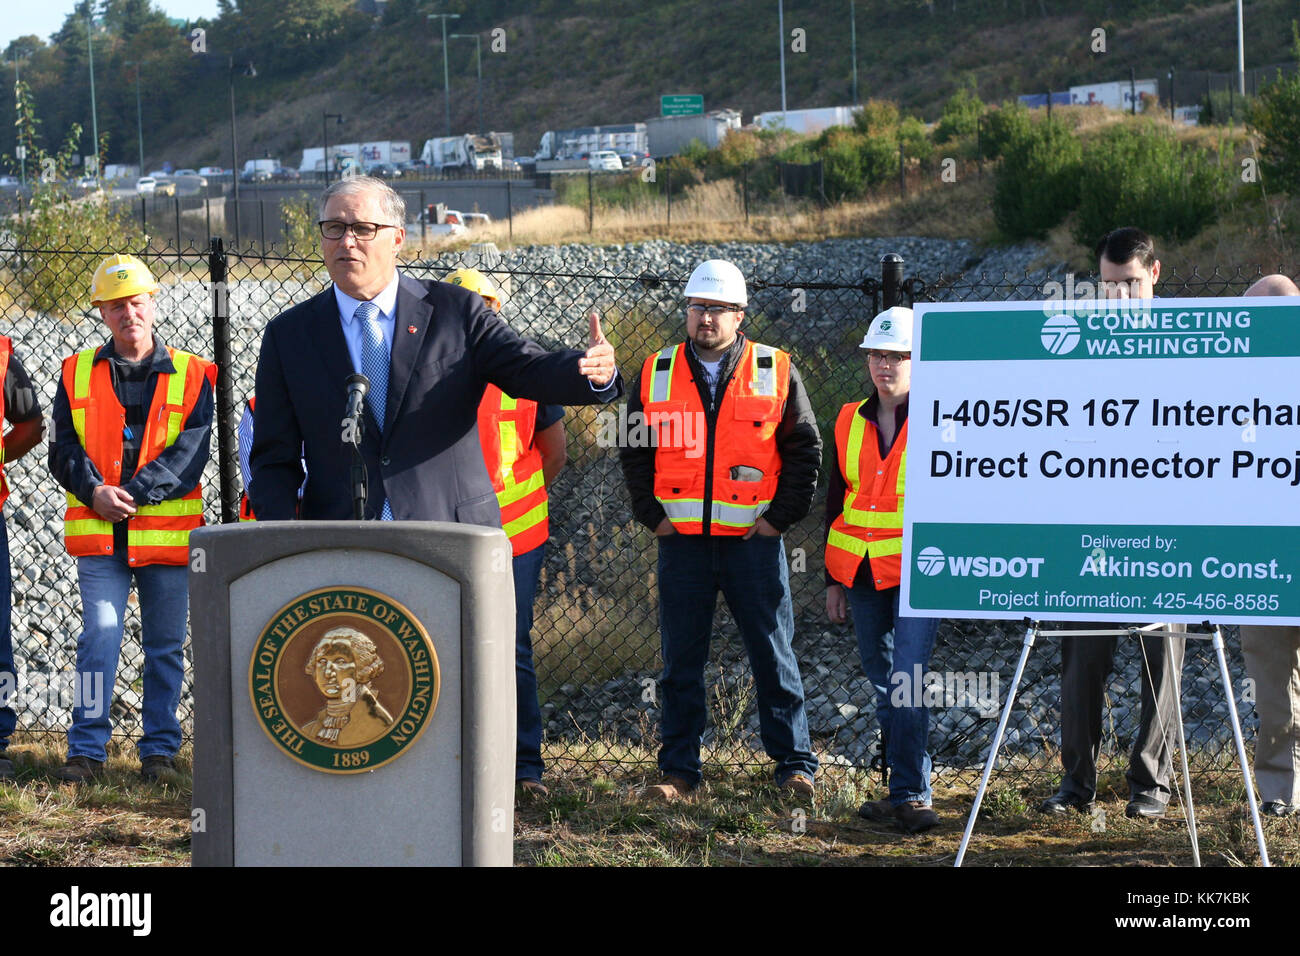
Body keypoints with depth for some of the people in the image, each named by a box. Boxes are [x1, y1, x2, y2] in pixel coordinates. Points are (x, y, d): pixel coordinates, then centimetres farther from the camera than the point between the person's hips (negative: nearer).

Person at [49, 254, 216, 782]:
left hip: (168, 532, 0)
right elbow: (64, 449, 5)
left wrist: (133, 494, -16)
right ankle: (87, 748, 1)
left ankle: (159, 748, 16)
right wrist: (95, 491, -14)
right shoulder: (77, 373, 9)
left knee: (165, 646, 6)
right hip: (99, 533, 0)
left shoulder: (192, 376, 3)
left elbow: (190, 452, -6)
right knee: (99, 637, -6)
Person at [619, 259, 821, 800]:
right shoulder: (657, 374, 6)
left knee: (773, 654, 3)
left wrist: (782, 514, -4)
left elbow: (805, 449, 3)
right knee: (681, 658, 6)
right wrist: (651, 513, 1)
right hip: (681, 539, 2)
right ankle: (678, 768, 14)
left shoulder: (775, 372, 1)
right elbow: (634, 451, 11)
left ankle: (794, 762, 12)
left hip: (753, 538, -2)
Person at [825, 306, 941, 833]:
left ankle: (910, 794, -9)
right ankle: (903, 789, 19)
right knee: (882, 684, 10)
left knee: (905, 681, -13)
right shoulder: (850, 422, 9)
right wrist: (834, 580, 13)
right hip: (862, 573, 5)